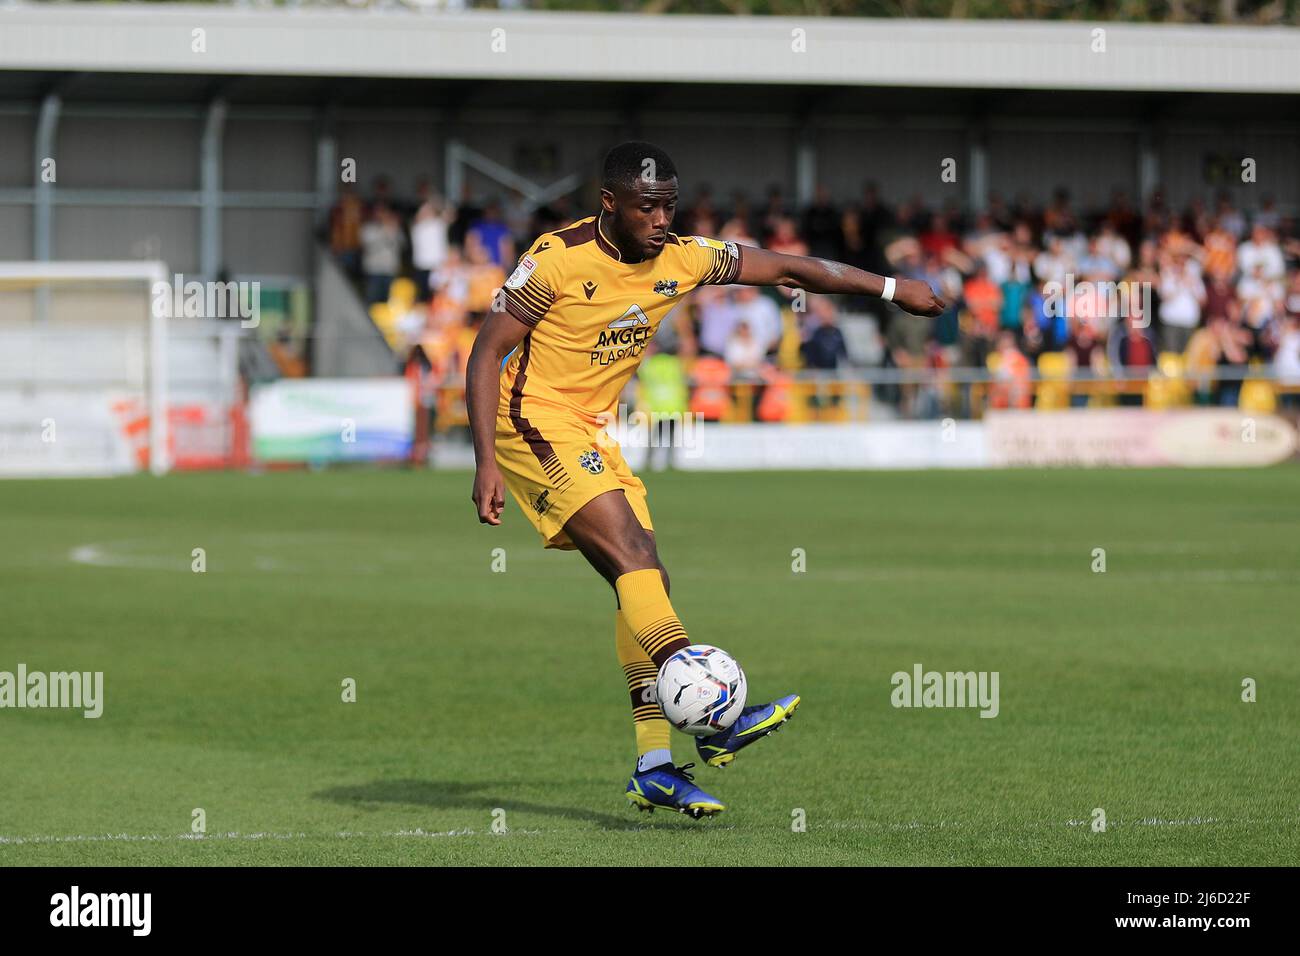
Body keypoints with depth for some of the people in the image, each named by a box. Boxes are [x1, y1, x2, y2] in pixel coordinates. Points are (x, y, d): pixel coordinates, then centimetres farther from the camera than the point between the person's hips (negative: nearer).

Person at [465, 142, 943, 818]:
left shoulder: (681, 260, 0)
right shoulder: (559, 258, -17)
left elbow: (785, 269, 9)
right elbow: (487, 351, -14)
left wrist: (892, 288, 11)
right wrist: (486, 462, -22)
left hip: (592, 432, 7)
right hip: (534, 416, -7)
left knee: (643, 580, -2)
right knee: (633, 552, -22)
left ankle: (654, 768, 0)